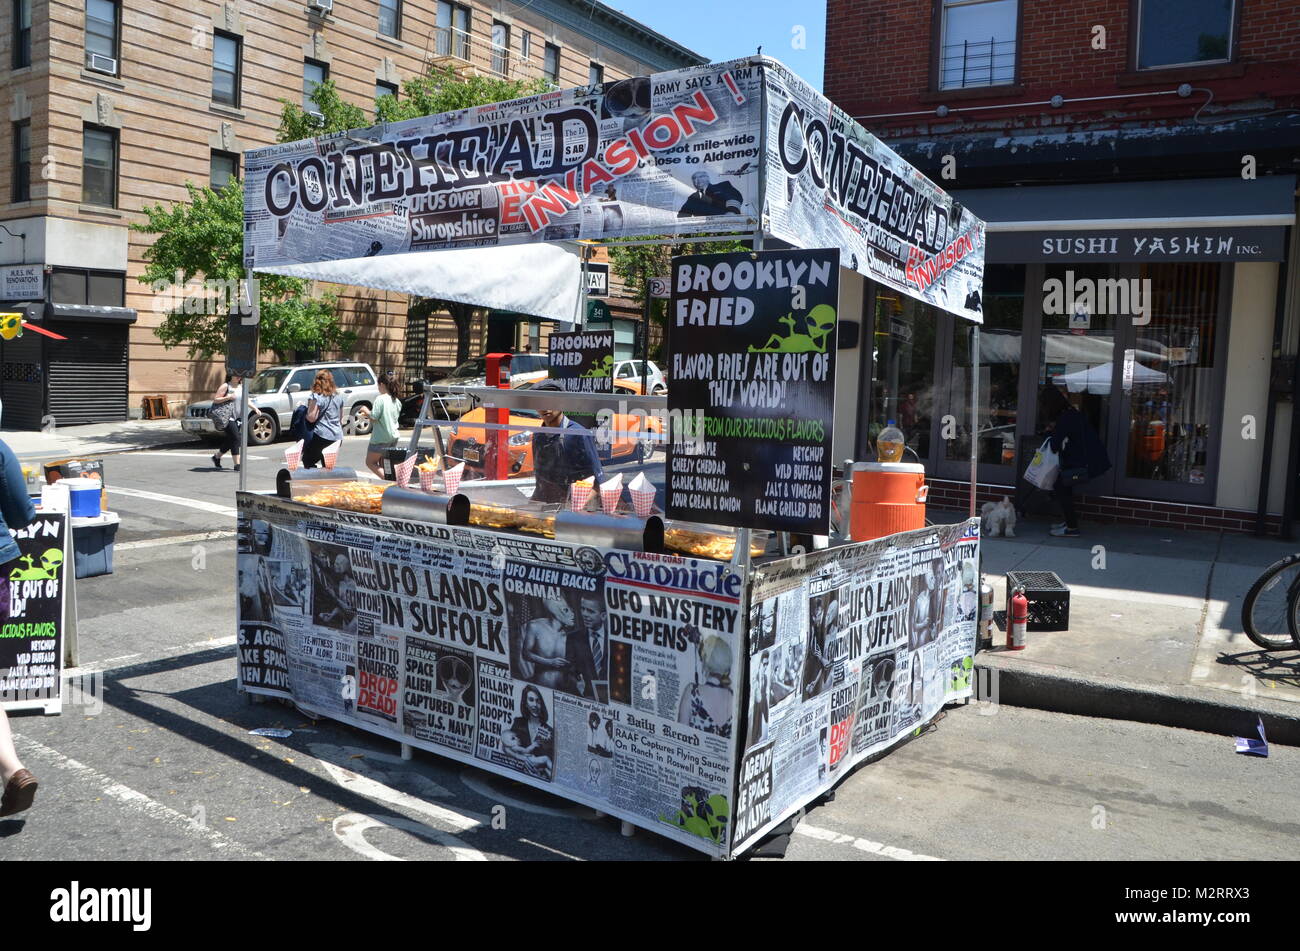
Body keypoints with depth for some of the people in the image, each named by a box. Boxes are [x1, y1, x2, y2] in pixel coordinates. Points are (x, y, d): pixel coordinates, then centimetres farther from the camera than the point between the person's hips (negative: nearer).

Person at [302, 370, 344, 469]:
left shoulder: (315, 397, -8)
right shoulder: (338, 397, 12)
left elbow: (311, 418, -14)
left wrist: (304, 410, 4)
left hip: (322, 435, -7)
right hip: (337, 436, 7)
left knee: (308, 462, 5)